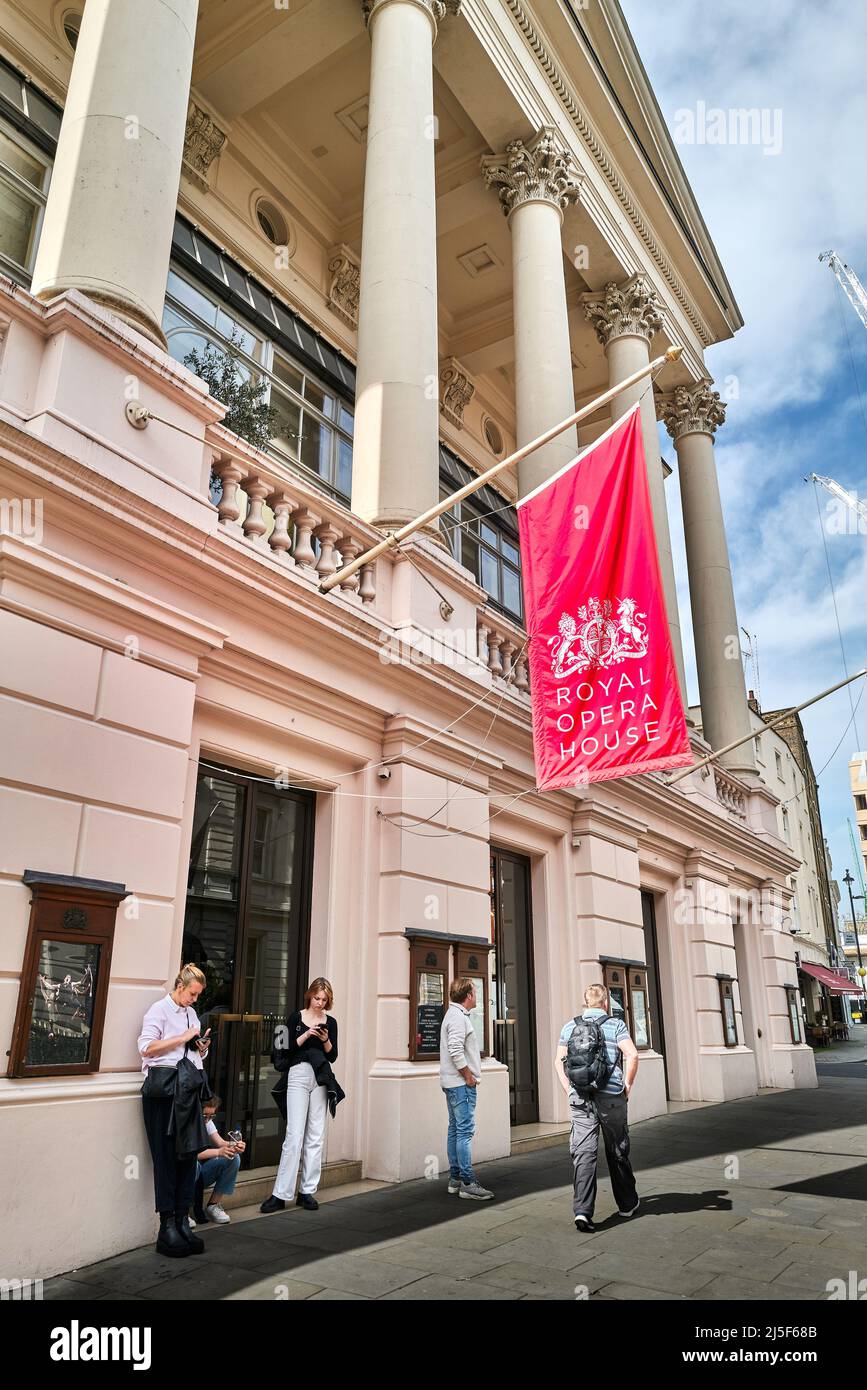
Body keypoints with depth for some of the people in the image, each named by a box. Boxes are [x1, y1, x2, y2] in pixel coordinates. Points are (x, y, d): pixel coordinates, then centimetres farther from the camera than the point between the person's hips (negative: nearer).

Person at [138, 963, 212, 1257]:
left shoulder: (191, 1014, 20)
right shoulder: (160, 1009, -3)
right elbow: (146, 1048, -15)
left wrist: (202, 1047, 7)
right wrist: (183, 1038, -15)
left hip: (189, 1088, 7)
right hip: (164, 1087, -7)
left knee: (189, 1154, 5)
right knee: (166, 1156, -3)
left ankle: (182, 1222, 12)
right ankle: (168, 1227, 3)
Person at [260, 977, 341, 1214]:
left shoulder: (330, 1022, 10)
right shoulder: (296, 1018, 3)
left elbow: (333, 1056, 8)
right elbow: (286, 1050, -3)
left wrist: (325, 1040, -10)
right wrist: (306, 1036, -15)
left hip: (320, 1079, 3)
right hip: (298, 1075, -3)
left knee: (316, 1137, 4)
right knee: (294, 1135, -8)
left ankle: (307, 1192, 12)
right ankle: (281, 1194, -3)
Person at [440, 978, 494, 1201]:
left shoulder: (454, 1014, 17)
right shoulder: (459, 1017, -16)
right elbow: (455, 1051, -25)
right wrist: (468, 1076, -16)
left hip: (453, 1082, 11)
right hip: (461, 1083, -11)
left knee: (455, 1130, 13)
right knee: (465, 1131, -8)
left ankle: (455, 1179, 19)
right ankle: (467, 1183, -7)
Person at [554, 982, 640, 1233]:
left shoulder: (570, 1026, 7)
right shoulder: (615, 1025, -2)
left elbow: (559, 1061, 5)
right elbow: (632, 1054, -14)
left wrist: (569, 1090, 9)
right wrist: (627, 1085, -3)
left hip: (580, 1098, 1)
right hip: (611, 1097, -1)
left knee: (583, 1153, 0)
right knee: (618, 1151, 16)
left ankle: (582, 1210, -12)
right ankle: (627, 1204, 32)